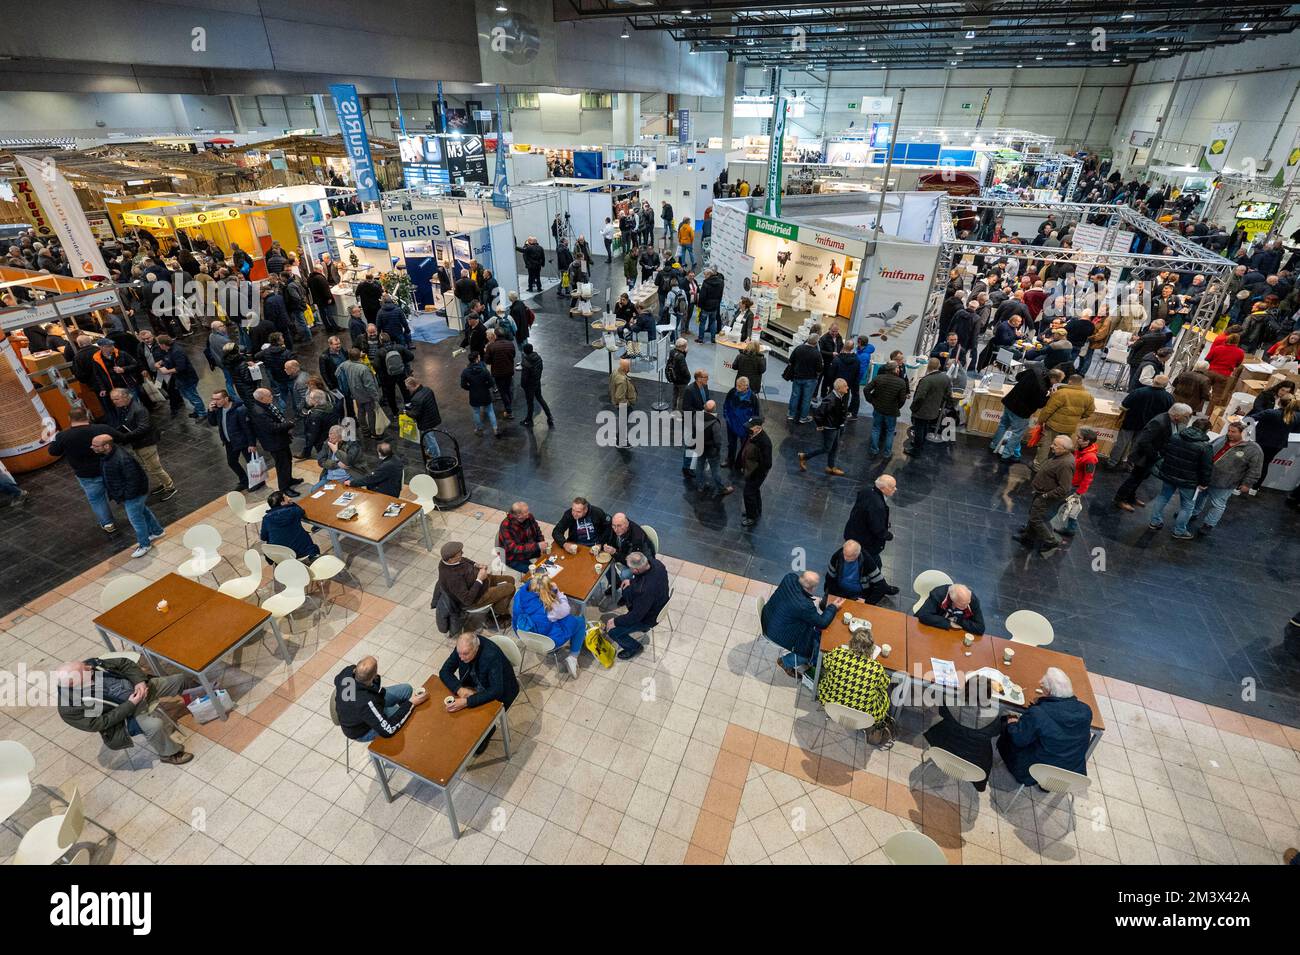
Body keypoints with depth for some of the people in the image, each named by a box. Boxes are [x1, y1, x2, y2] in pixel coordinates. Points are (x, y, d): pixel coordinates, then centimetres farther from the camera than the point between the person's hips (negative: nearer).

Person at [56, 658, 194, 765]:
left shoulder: (91, 663, -11)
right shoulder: (70, 708, -22)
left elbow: (124, 663, -2)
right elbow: (103, 722, -19)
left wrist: (140, 680, -17)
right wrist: (131, 704, -25)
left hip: (141, 686, 6)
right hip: (129, 715, -5)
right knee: (154, 725, -32)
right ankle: (169, 753, -3)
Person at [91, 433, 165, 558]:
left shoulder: (123, 459, -36)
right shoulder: (106, 454, -7)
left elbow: (133, 480, -30)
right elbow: (108, 475, 12)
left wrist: (124, 497, -19)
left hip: (133, 495, -9)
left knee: (136, 519, 7)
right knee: (143, 511, 26)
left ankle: (145, 544, 26)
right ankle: (156, 531, 47)